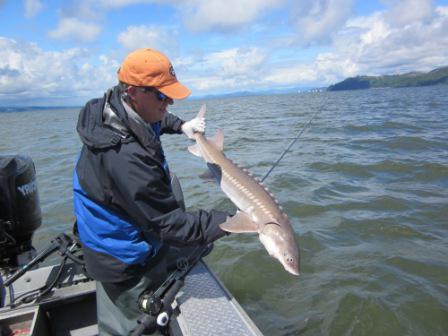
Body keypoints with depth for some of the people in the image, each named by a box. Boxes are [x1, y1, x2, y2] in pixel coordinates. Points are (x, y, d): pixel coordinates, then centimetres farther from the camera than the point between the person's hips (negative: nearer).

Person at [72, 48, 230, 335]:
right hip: (129, 265, -8)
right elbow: (170, 225, -30)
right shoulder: (127, 157, -37)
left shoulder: (108, 107, -7)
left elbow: (150, 118, 18)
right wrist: (233, 220, -25)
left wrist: (181, 125, 5)